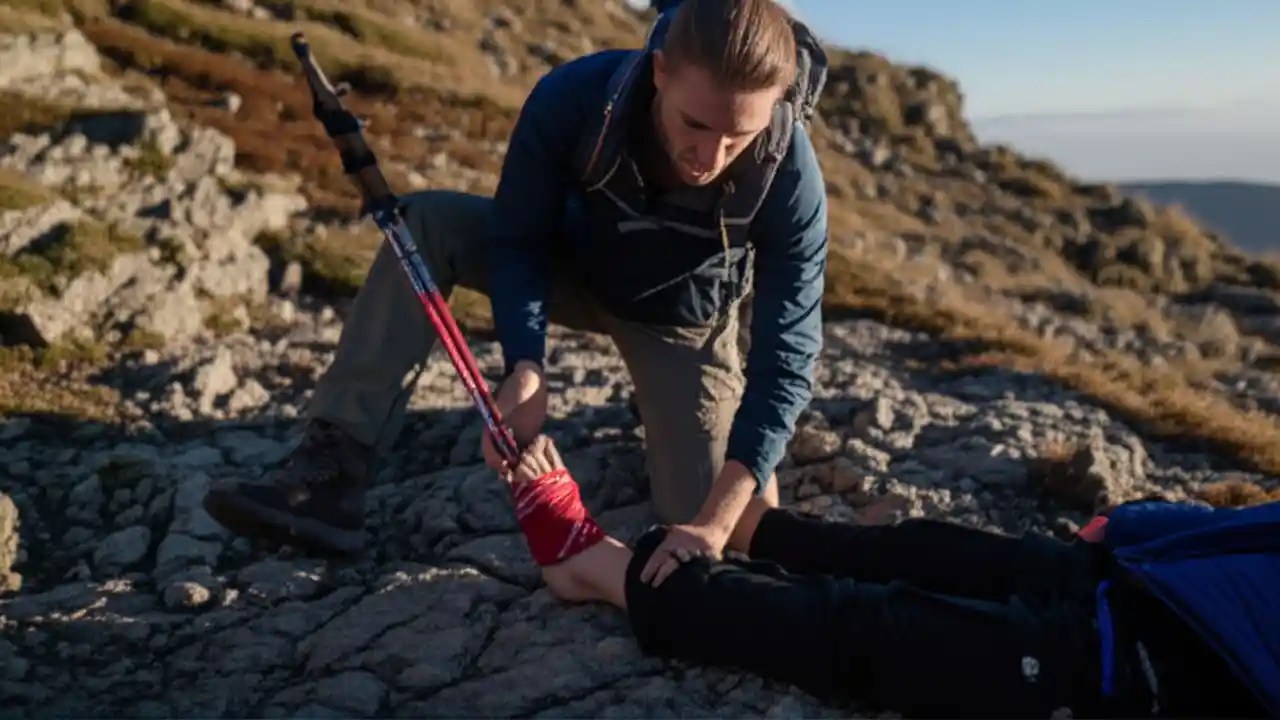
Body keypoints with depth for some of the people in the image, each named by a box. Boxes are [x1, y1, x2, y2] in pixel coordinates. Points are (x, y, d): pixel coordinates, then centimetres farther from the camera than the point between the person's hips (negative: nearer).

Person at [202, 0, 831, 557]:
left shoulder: (791, 179, -35)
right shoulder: (572, 96, -33)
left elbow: (786, 359, -32)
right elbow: (519, 242, -21)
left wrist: (716, 525, -40)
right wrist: (524, 367, -39)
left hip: (682, 320, -1)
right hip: (575, 266, 2)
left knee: (712, 527, -11)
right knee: (426, 223, -23)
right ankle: (335, 468, -23)